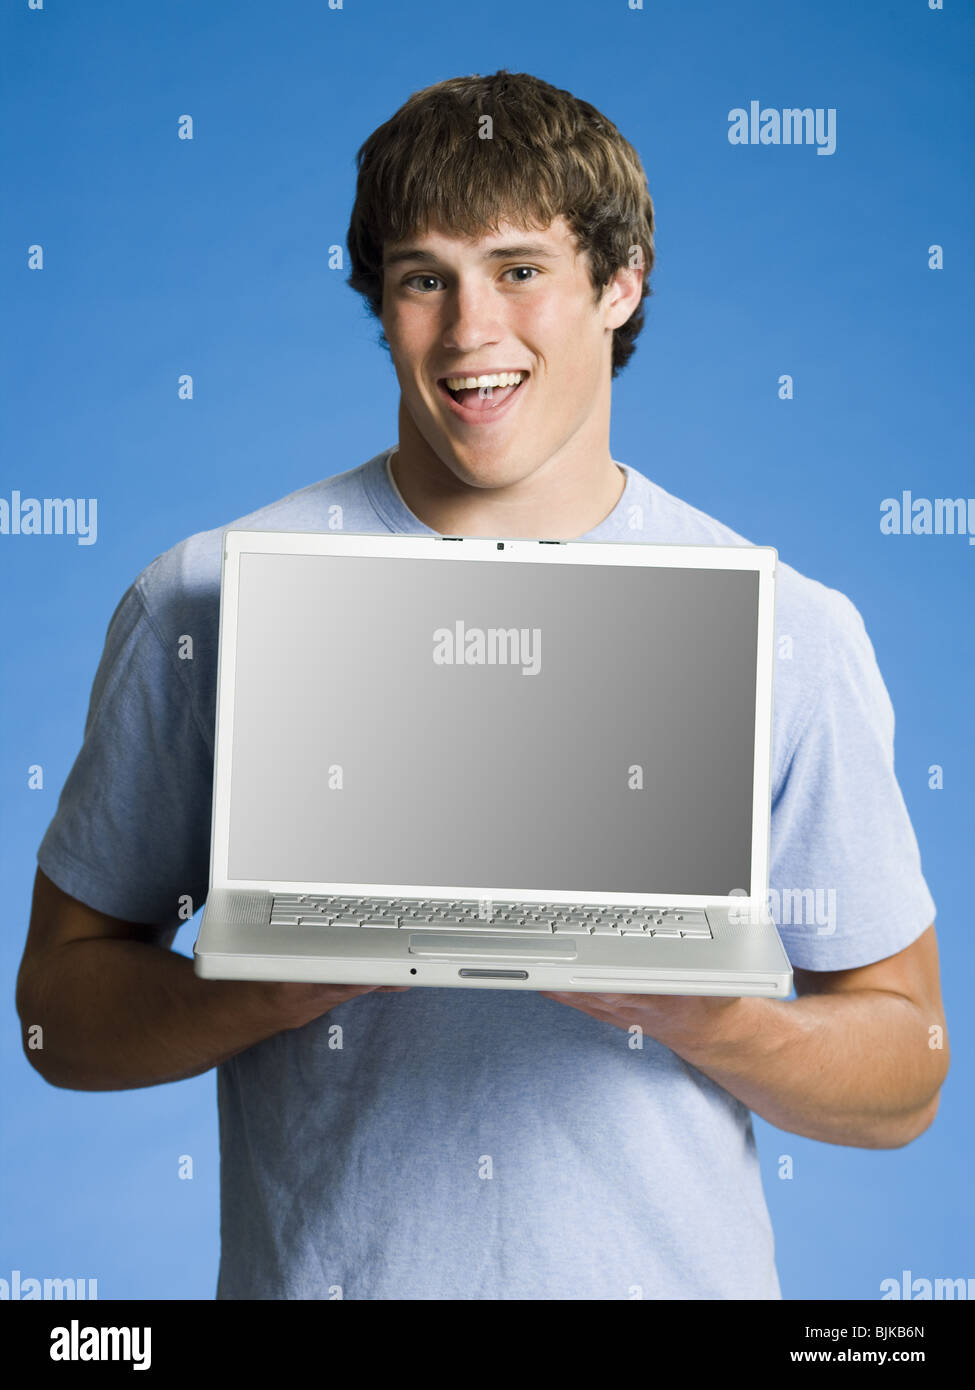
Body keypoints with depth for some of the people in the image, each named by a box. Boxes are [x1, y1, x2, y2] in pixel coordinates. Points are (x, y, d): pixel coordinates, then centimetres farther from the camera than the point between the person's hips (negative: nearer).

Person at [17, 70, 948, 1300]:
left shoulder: (794, 632, -7)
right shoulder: (206, 602, -7)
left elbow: (905, 1080, -2)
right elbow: (60, 1007, -2)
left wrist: (697, 1013, -20)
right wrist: (276, 984, -21)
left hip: (675, 1269, 1)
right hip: (317, 1265, 0)